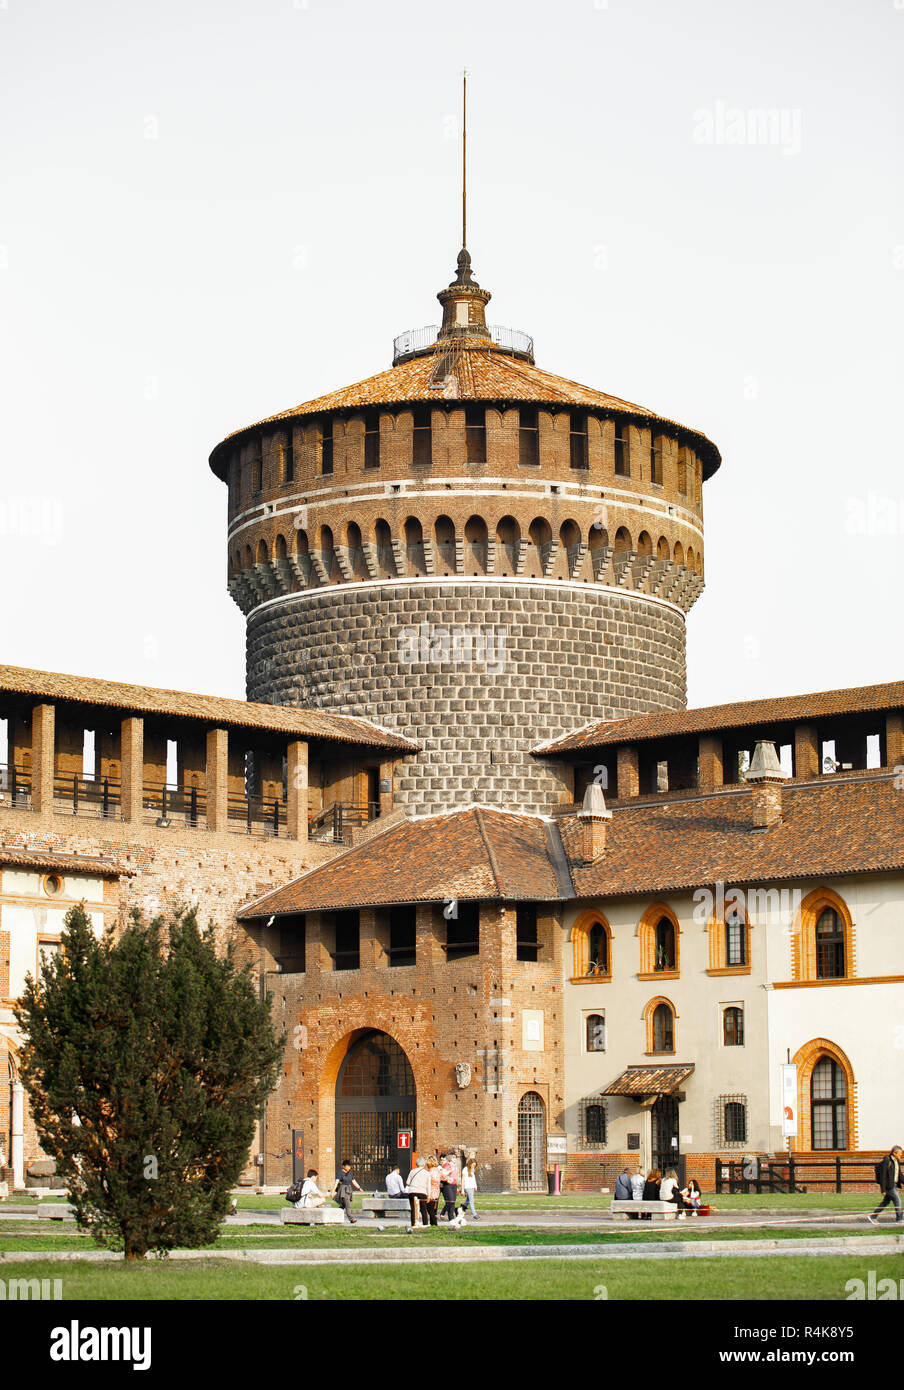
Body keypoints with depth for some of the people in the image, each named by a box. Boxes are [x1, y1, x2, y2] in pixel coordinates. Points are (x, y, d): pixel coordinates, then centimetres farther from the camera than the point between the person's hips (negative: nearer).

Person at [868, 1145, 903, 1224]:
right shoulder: (887, 1161, -18)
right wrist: (883, 1190, -19)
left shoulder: (897, 1161, 9)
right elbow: (883, 1176, -18)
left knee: (886, 1201, 13)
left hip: (894, 1184, 9)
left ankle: (873, 1216, 21)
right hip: (888, 1185, -9)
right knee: (897, 1200, -6)